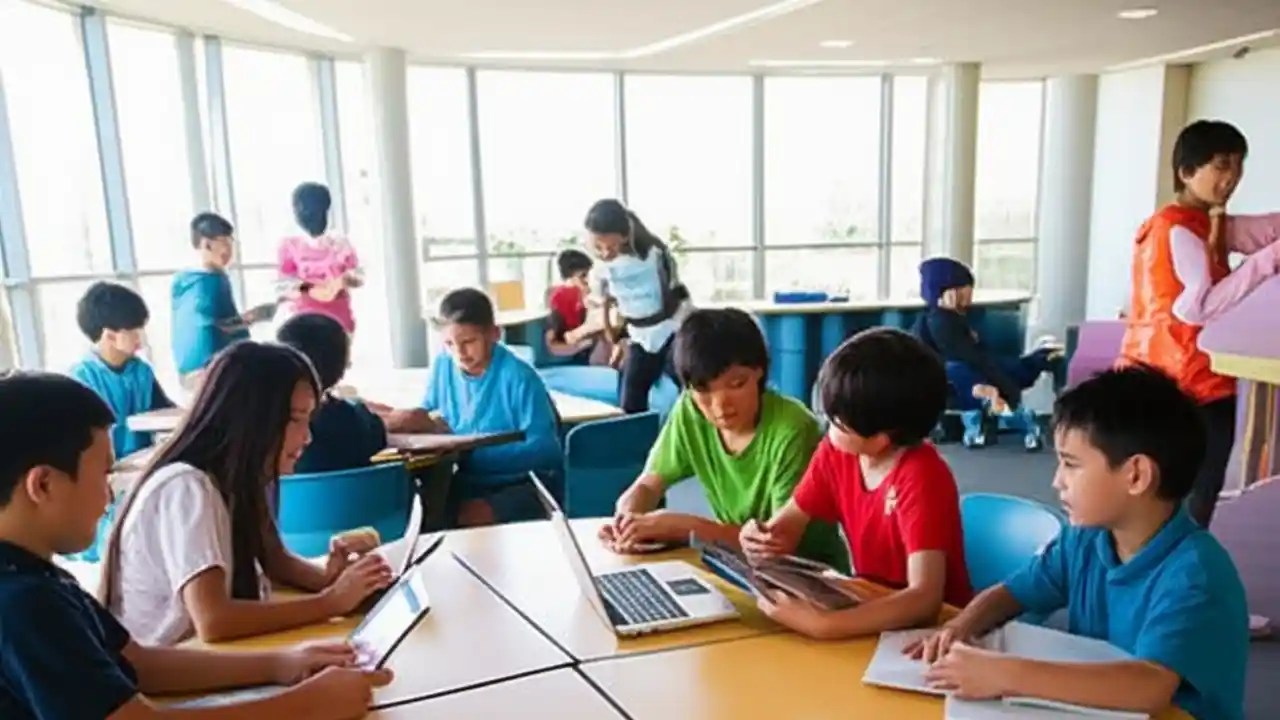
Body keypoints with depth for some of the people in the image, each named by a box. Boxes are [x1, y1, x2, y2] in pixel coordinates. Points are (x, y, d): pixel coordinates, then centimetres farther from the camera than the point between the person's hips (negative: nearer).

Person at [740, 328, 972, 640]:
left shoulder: (922, 477, -25)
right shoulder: (836, 451, -7)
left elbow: (924, 598, -32)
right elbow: (787, 524, 2)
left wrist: (822, 625, -41)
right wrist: (760, 538, -21)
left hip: (937, 625, -5)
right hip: (874, 611, 5)